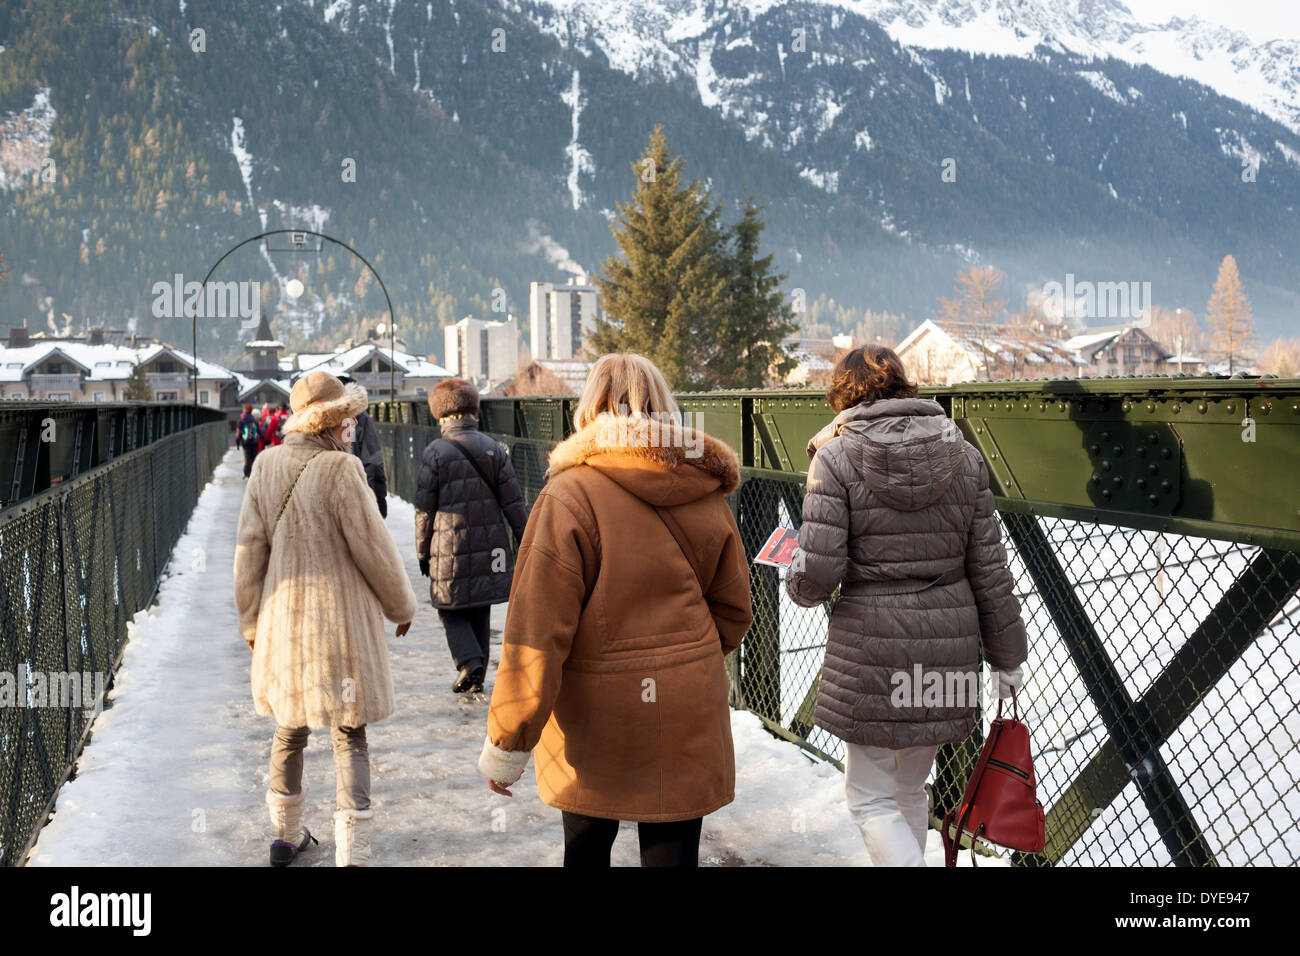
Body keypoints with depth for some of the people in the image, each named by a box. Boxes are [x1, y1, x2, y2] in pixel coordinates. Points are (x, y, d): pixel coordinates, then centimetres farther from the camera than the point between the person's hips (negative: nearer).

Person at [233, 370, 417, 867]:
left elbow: (249, 551, 3)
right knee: (349, 738, 5)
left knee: (289, 731, 20)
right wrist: (401, 606, 4)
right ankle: (351, 851, 5)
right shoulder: (340, 470, -18)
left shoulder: (266, 465, -2)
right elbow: (374, 550, -12)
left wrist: (251, 620, 14)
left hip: (283, 621, 5)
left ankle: (285, 836, 35)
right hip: (342, 622, -5)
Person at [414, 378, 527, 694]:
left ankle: (469, 661, -9)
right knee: (480, 614, 15)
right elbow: (513, 504, 1)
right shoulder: (494, 448, 0)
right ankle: (477, 679, 19)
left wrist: (422, 553, 5)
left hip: (450, 549, -3)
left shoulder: (435, 452, -8)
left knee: (451, 611, 12)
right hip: (489, 548, 3)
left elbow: (425, 509, -6)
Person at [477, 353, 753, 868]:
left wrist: (506, 744, -9)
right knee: (673, 850, 12)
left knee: (585, 848, 19)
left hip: (594, 715, -3)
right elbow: (733, 611, 7)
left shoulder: (569, 496, -14)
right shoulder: (707, 494, 1)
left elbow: (536, 633, -16)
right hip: (688, 716, 3)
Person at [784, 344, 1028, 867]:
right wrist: (1006, 654, 14)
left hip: (871, 646, -5)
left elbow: (816, 573, -15)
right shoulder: (962, 454, 4)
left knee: (870, 797, 9)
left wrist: (798, 583, 9)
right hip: (948, 637, 5)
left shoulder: (837, 457, -8)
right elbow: (988, 567, 5)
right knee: (910, 790, 22)